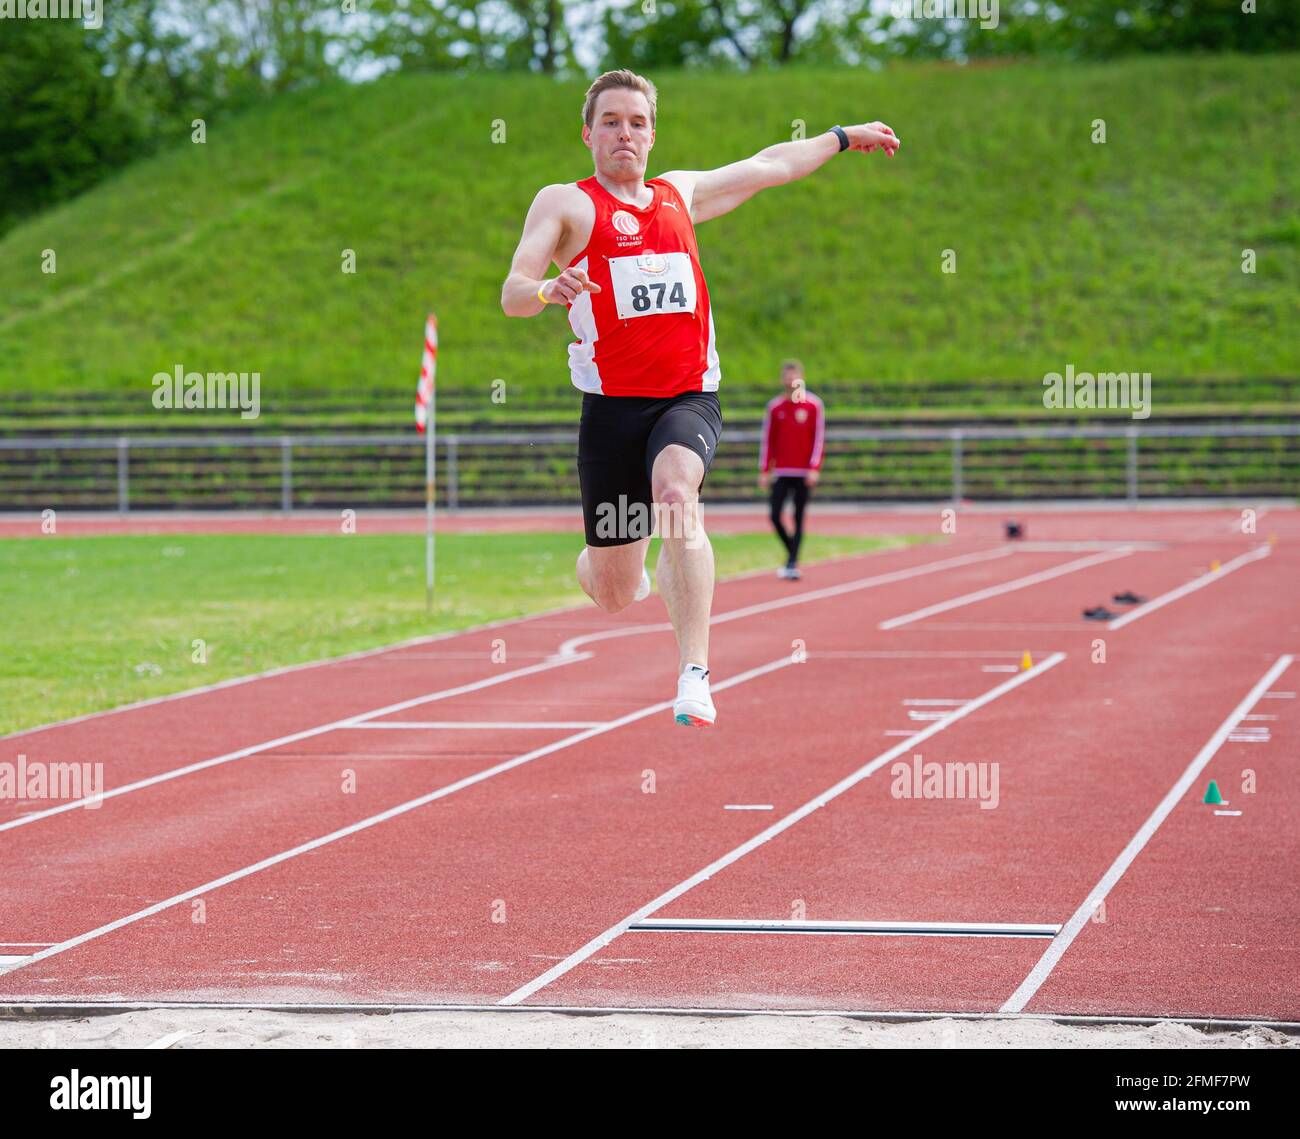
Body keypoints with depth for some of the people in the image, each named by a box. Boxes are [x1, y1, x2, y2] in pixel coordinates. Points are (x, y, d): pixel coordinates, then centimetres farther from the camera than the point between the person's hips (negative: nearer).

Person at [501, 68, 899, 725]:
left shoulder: (680, 194, 19)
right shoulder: (566, 203, 4)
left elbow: (769, 166, 35)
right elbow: (512, 294, -9)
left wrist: (842, 138, 45)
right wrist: (547, 290, -32)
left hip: (690, 397, 2)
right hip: (612, 402, -2)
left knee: (675, 491, -34)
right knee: (616, 596, 1)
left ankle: (694, 675, -40)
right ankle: (589, 565, 43)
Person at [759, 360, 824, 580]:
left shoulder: (813, 405, 0)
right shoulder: (774, 407, 7)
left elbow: (819, 438, -3)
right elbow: (768, 439, 9)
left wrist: (814, 468, -10)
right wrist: (764, 470, 4)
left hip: (804, 472, -2)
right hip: (781, 471, 2)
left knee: (798, 518, -2)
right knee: (775, 516, -5)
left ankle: (792, 564, -1)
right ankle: (792, 557, 14)